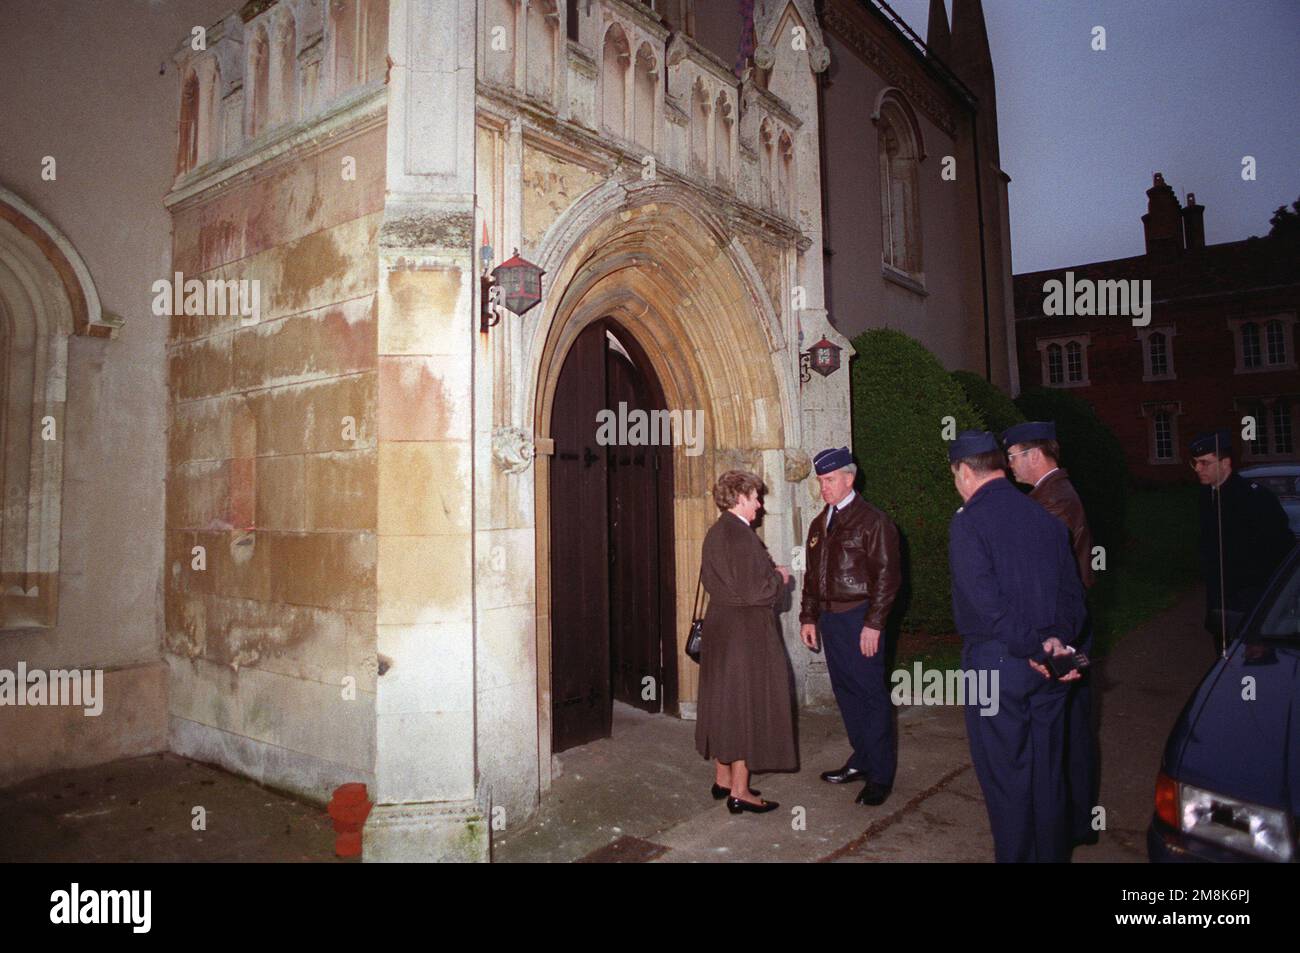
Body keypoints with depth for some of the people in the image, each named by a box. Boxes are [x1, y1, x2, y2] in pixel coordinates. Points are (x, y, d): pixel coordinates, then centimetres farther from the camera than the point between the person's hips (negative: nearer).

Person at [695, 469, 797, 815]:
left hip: (719, 628, 9)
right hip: (745, 633, -9)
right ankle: (739, 791, 9)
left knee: (723, 702, 16)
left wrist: (769, 573, 13)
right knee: (746, 705, 1)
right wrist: (779, 577, -5)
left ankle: (722, 779, 28)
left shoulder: (715, 533, 8)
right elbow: (752, 591, -24)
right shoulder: (742, 536, -21)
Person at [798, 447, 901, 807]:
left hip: (860, 619, -7)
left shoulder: (872, 520, -7)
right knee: (846, 693, 13)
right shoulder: (819, 524, 14)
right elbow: (812, 575, 18)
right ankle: (861, 760, 26)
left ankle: (880, 774, 9)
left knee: (871, 695, -1)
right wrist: (809, 617, 12)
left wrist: (873, 624, -15)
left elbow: (887, 575, -11)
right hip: (829, 618, 7)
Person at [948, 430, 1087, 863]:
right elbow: (1072, 589, 8)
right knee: (1048, 770, 17)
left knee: (1005, 774, 6)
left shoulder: (969, 522, -13)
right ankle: (1052, 853, 30)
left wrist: (1034, 648, -14)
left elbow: (986, 600, -21)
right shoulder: (1044, 516, 8)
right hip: (1049, 664, 7)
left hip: (995, 663, -6)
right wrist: (1058, 637, -2)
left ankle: (1015, 855, 16)